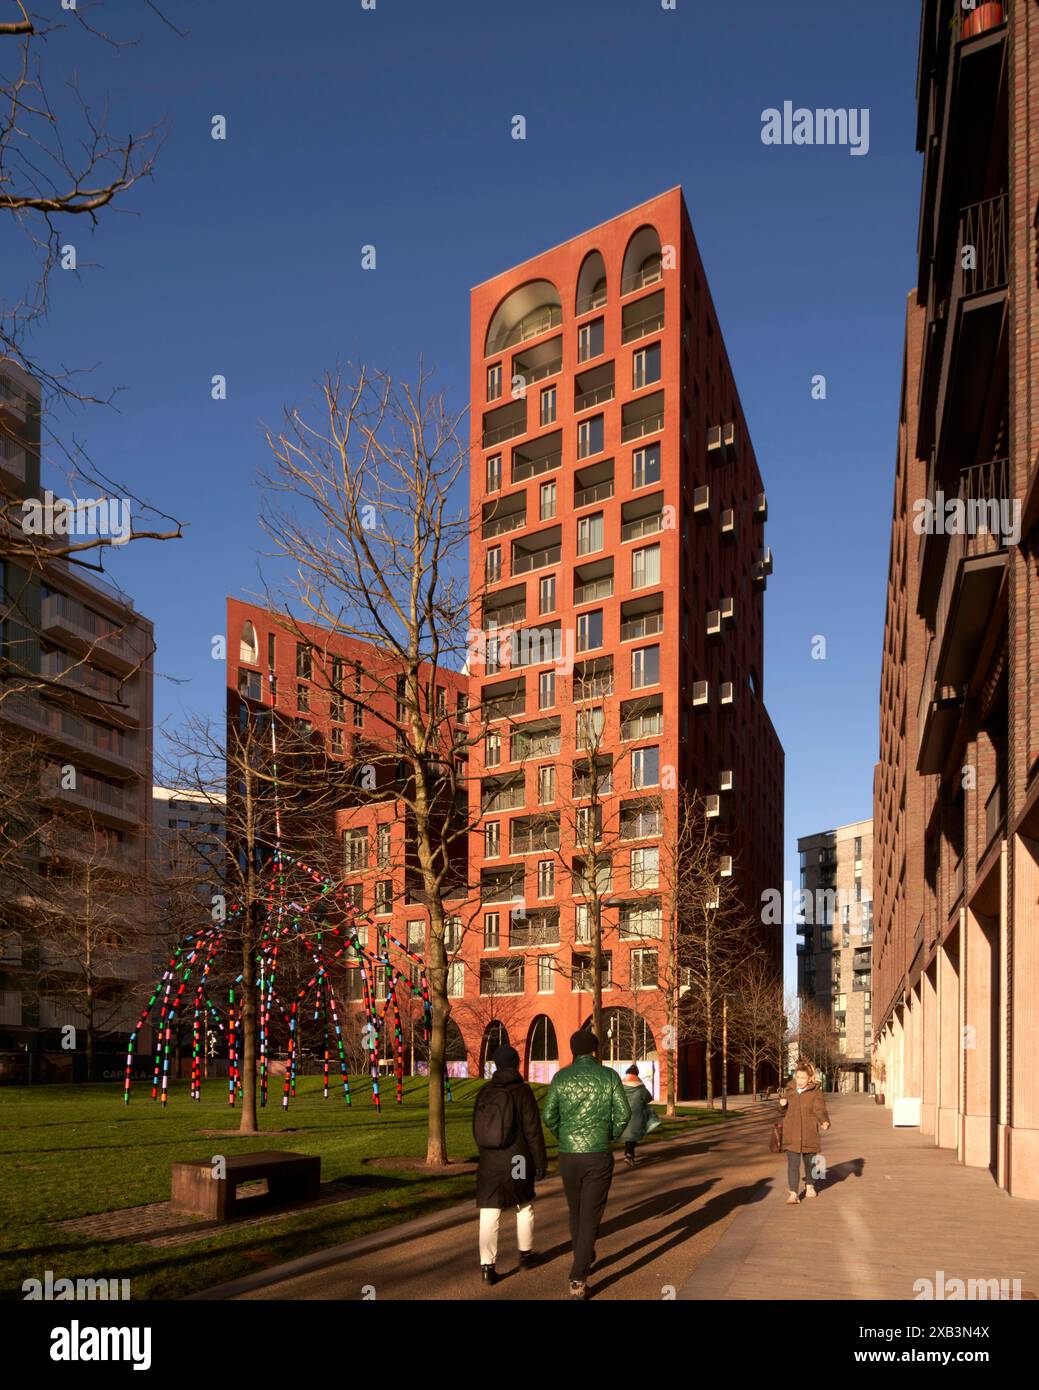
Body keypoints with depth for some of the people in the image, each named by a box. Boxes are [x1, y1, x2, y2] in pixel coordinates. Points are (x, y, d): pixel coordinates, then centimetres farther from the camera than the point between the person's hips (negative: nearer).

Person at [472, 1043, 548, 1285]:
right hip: (518, 1161, -2)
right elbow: (533, 1131, -11)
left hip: (489, 1163, 2)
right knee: (524, 1206, 20)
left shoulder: (484, 1092, 2)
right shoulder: (522, 1091, -11)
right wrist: (541, 1161, -2)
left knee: (489, 1214, 1)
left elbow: (477, 1129, 10)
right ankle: (525, 1254, 30)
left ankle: (487, 1265, -6)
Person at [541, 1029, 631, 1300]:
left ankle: (583, 1258, 42)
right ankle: (577, 1281, -9)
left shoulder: (561, 1077, 0)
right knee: (590, 1216, 0)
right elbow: (623, 1113, -8)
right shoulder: (609, 1075, -3)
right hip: (598, 1156, -2)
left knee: (576, 1209, 25)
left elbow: (549, 1116, -4)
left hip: (568, 1155, 2)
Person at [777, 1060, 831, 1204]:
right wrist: (782, 1104, -7)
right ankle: (794, 1194, -7)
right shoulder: (789, 1090, 4)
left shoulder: (816, 1092, -6)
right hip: (791, 1133, 1)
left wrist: (825, 1121, -36)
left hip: (809, 1133, -1)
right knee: (793, 1163, -7)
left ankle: (810, 1185, 41)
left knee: (809, 1161, 17)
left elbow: (820, 1109, -17)